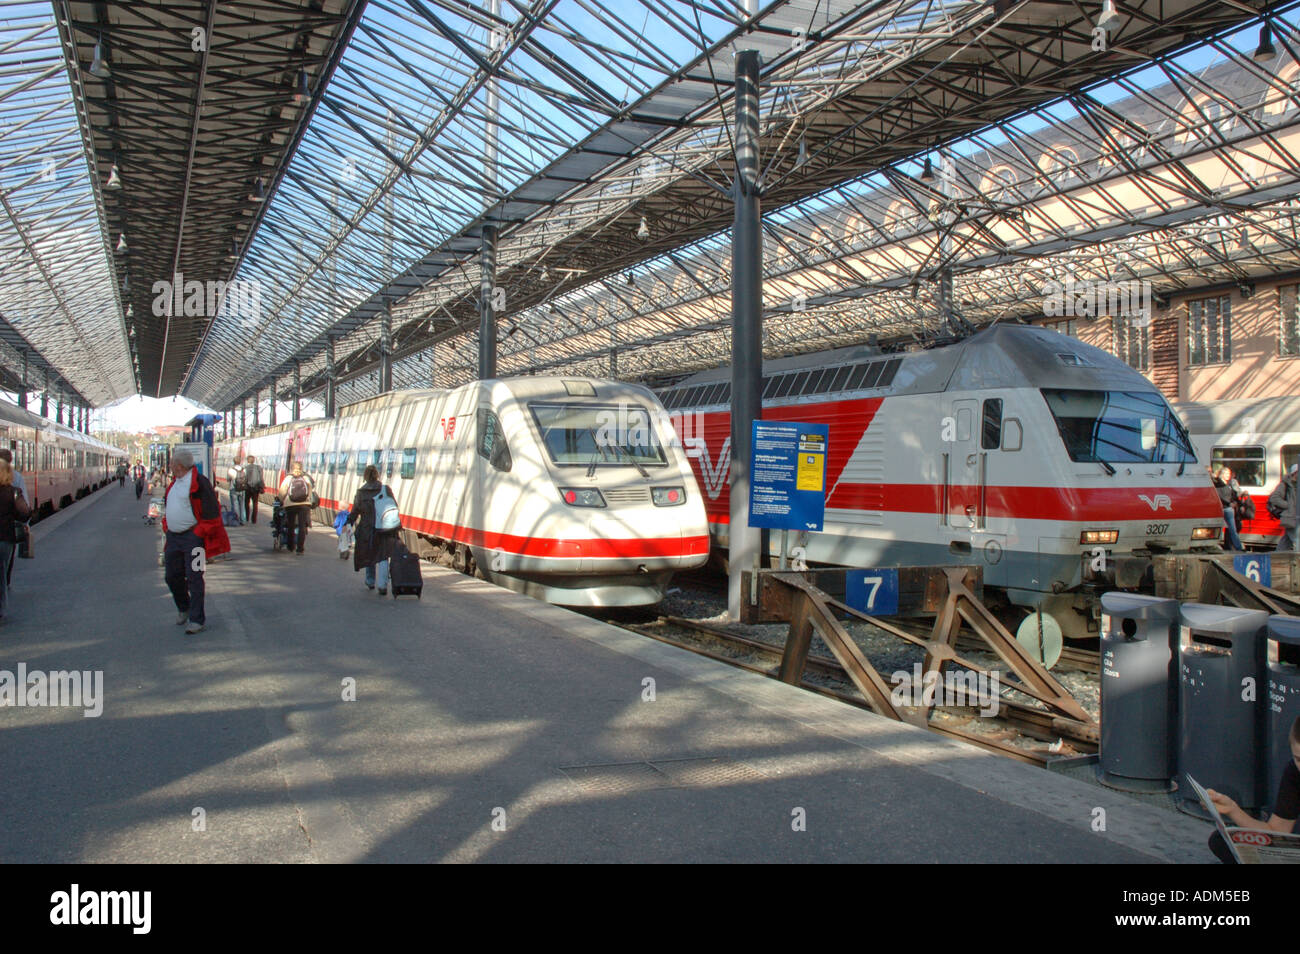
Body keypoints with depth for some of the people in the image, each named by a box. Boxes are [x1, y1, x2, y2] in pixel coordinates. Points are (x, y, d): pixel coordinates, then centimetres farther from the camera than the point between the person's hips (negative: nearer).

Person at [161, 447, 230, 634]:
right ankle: (183, 609, 36)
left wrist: (199, 534, -15)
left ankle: (197, 619, 2)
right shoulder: (174, 482, 15)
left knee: (194, 578, -5)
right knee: (172, 576, 13)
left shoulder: (199, 482, -13)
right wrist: (166, 528, 14)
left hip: (192, 537, -8)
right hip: (173, 537, 8)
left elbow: (212, 513, -15)